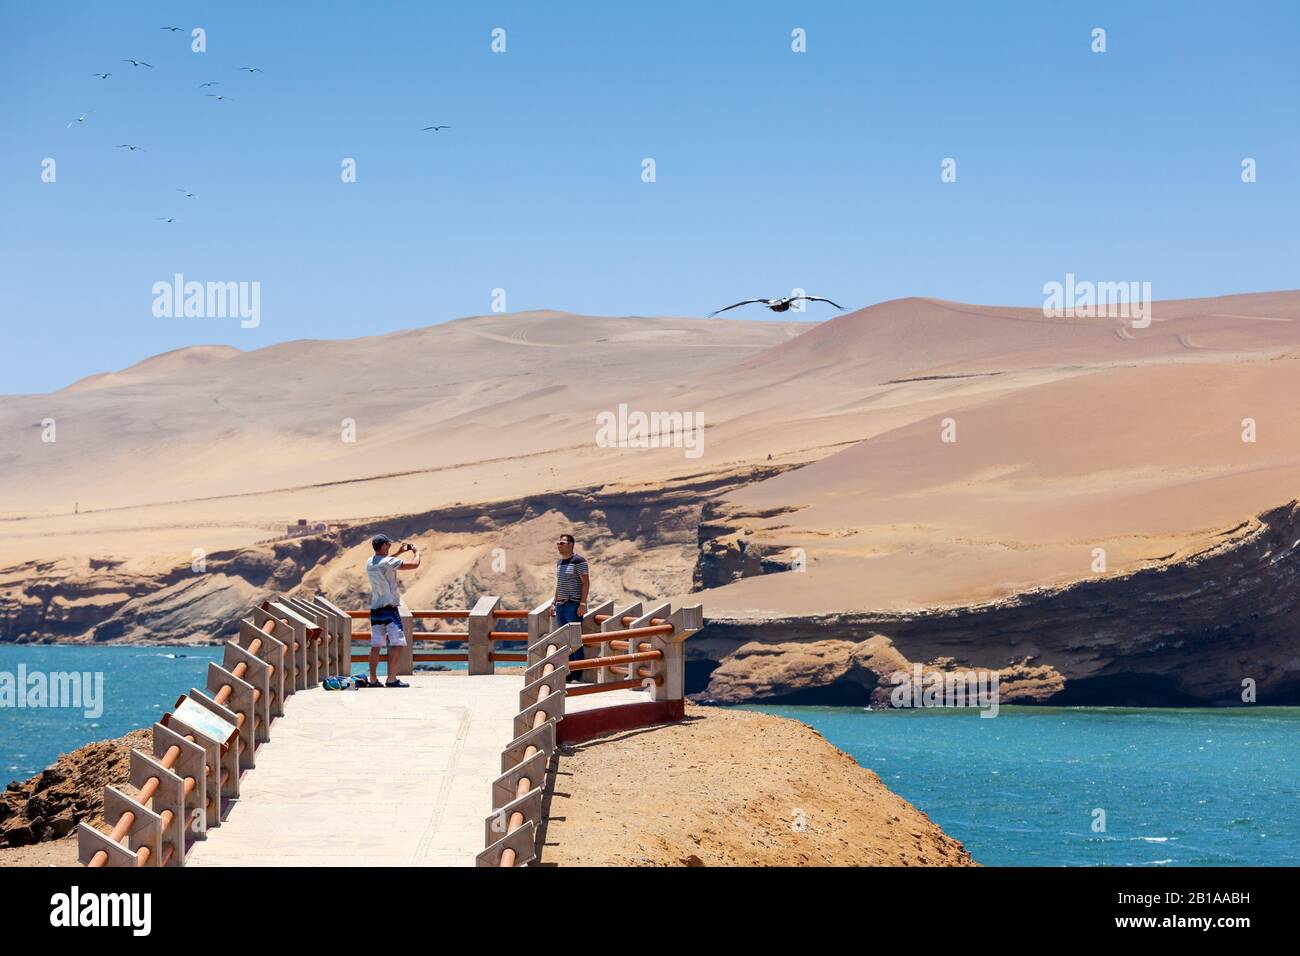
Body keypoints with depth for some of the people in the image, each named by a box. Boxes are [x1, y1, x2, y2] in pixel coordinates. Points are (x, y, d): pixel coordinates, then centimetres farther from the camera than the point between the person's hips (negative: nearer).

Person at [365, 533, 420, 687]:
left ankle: (373, 679, 8)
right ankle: (391, 679, -8)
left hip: (375, 609, 7)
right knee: (395, 643, -4)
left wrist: (399, 553, 34)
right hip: (389, 608, -7)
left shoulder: (369, 563, 8)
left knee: (375, 645, 8)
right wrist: (417, 552, 8)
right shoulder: (389, 562, -14)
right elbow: (414, 565, -12)